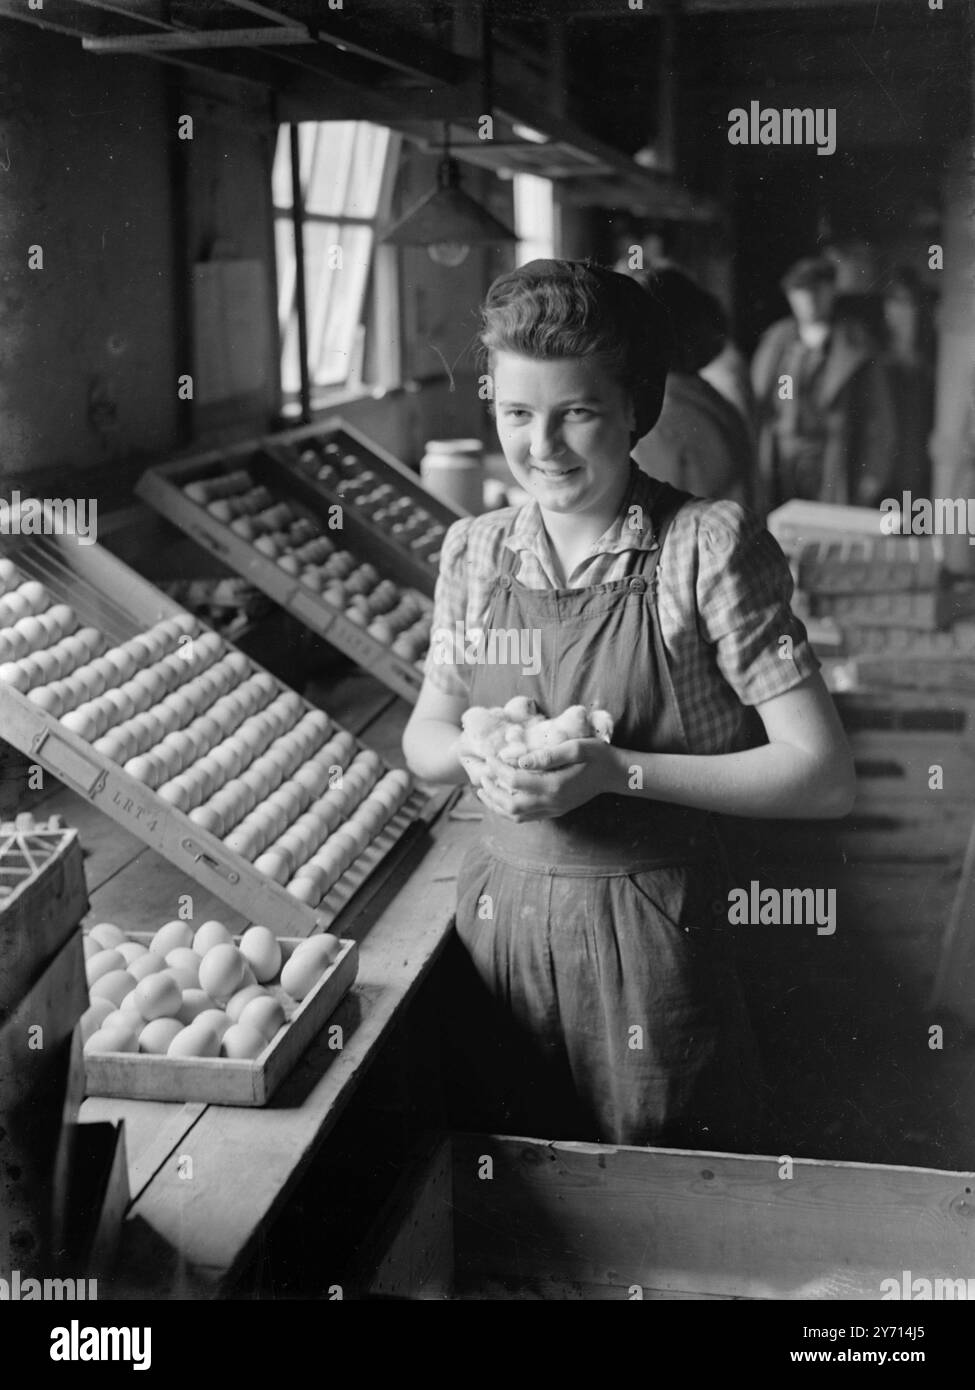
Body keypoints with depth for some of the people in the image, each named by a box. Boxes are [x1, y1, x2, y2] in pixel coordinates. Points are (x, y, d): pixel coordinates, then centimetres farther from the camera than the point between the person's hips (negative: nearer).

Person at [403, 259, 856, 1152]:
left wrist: (616, 770, -21)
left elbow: (823, 776, -15)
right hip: (499, 920, 4)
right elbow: (424, 738, 13)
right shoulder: (474, 552, 2)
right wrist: (477, 754, -10)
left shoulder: (707, 548, -12)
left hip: (652, 937, -4)